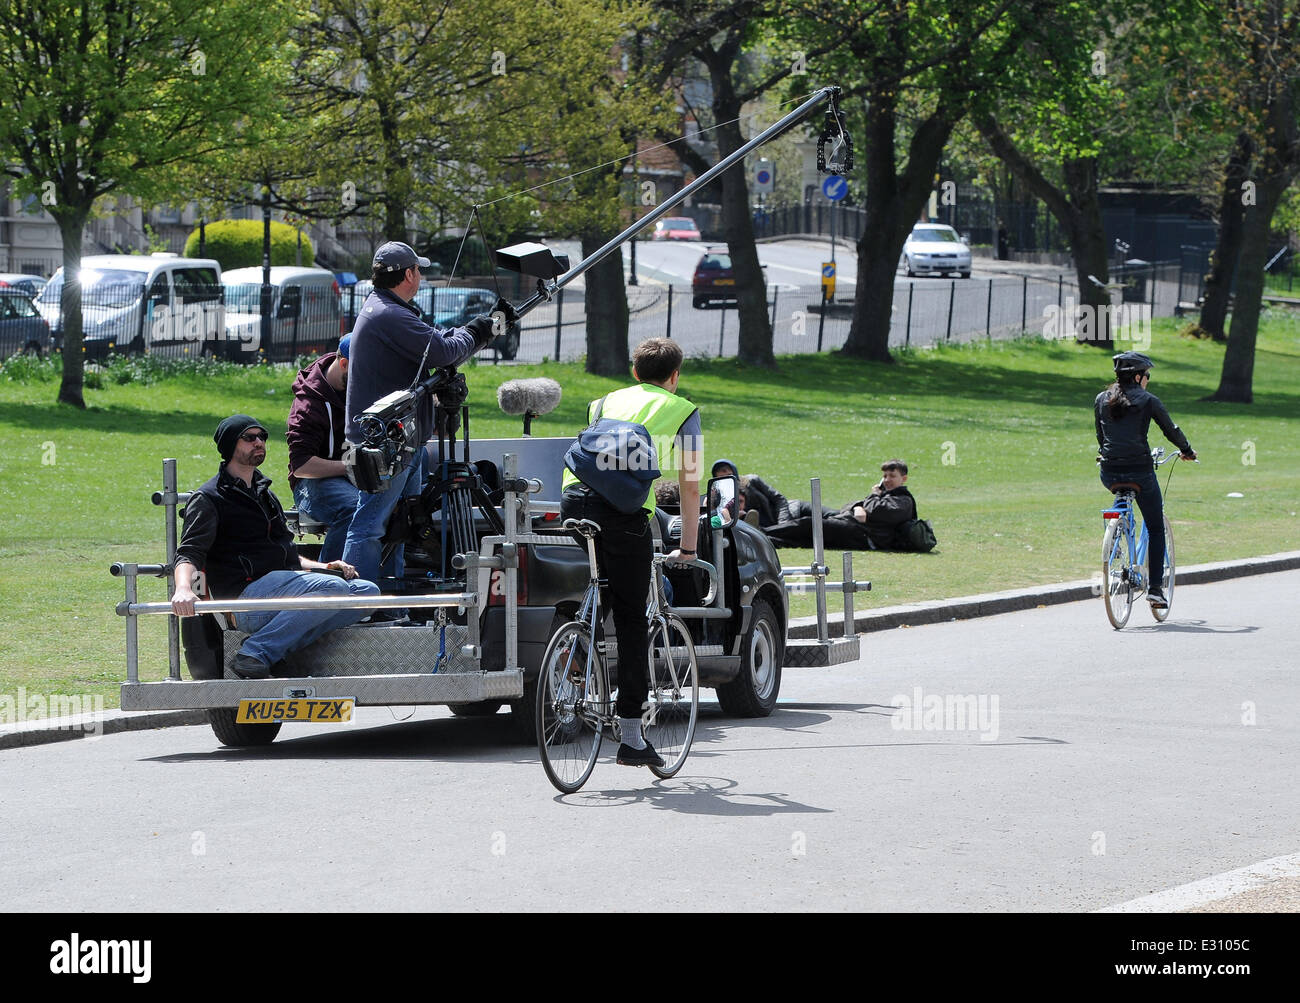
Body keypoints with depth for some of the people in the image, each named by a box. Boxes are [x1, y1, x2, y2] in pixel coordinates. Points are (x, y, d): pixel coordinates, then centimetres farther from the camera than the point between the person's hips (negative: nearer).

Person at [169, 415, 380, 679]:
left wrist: (324, 567, 15)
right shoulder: (209, 499, 4)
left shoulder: (264, 494, 30)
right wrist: (183, 589, -32)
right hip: (246, 594, -8)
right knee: (333, 587, -30)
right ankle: (256, 653, -31)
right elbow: (189, 553, -9)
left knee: (367, 590, -9)